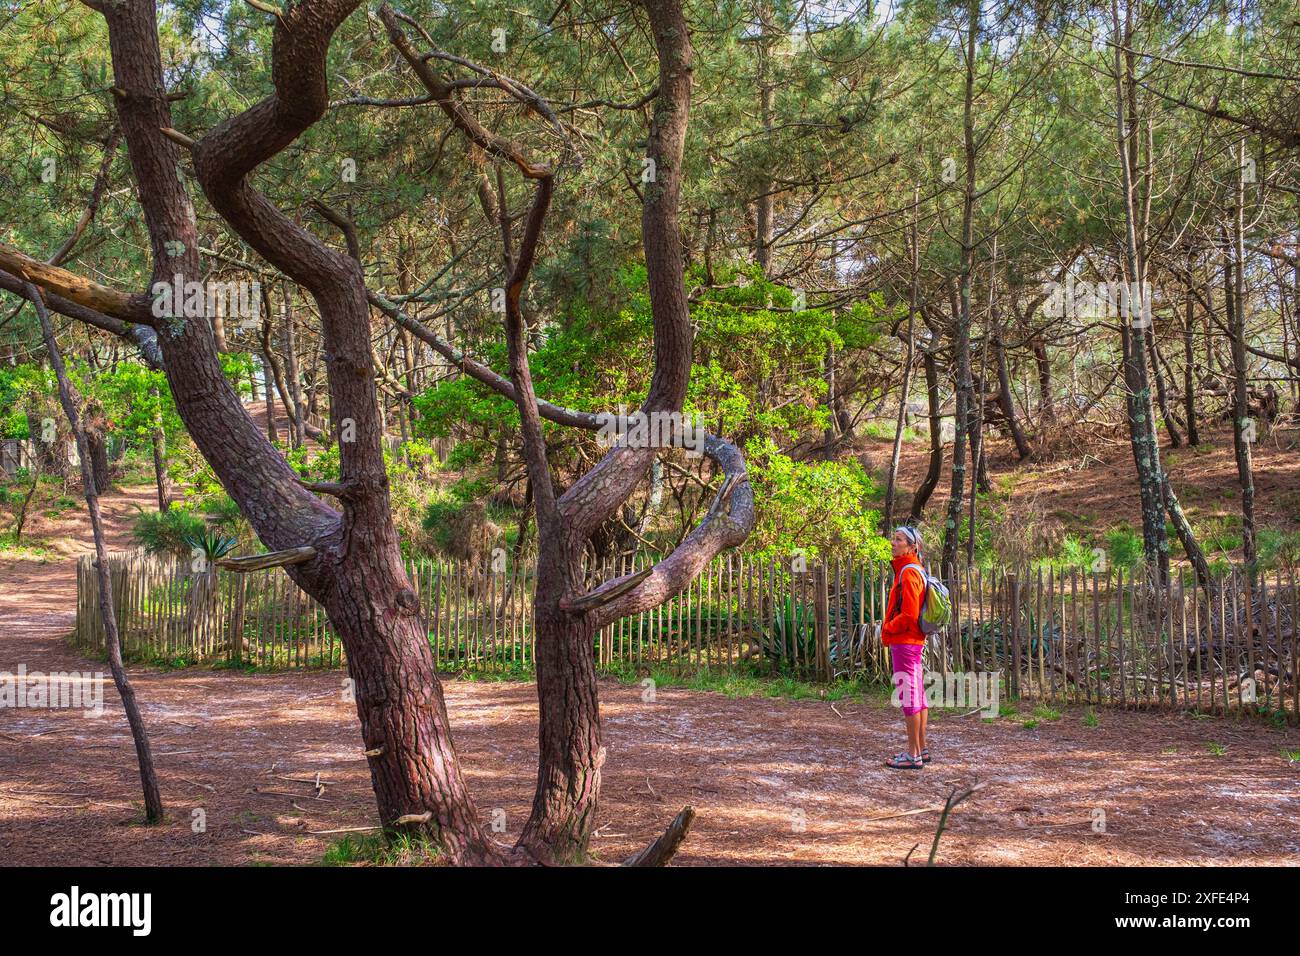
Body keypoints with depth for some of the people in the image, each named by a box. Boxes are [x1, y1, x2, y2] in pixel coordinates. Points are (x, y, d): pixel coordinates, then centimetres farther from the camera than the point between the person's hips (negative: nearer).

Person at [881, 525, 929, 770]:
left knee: (909, 696, -6)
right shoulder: (911, 570, 15)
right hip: (914, 641, 10)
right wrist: (889, 628, 12)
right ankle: (921, 748, 22)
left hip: (904, 642, -10)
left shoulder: (909, 573, -17)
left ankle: (913, 754, -3)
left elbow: (909, 615, -22)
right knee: (917, 695, 14)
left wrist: (887, 629, -8)